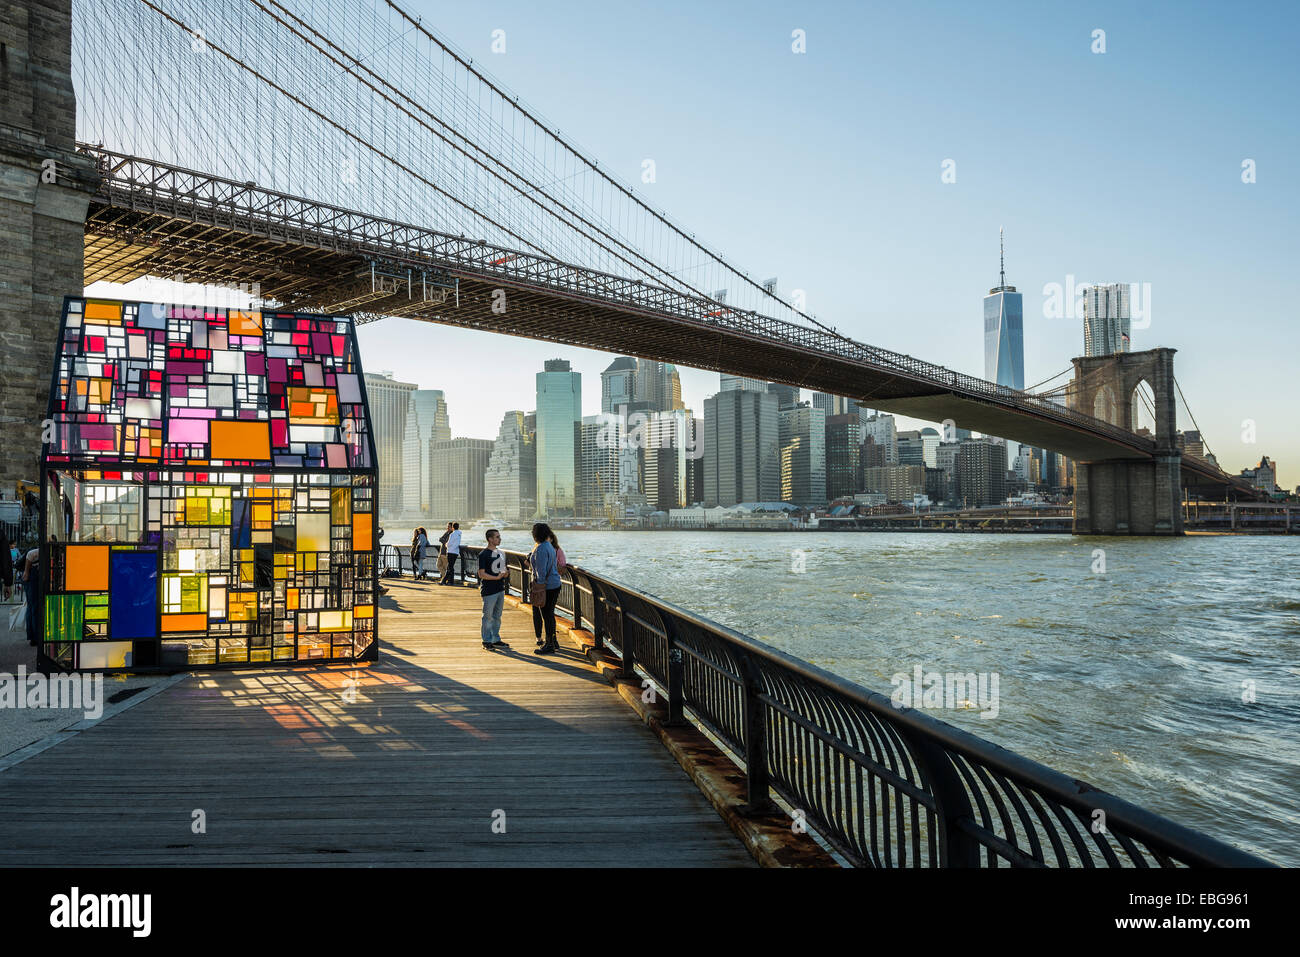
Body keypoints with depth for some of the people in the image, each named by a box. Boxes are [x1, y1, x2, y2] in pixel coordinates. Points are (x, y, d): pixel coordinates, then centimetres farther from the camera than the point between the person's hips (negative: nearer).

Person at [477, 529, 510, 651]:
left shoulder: (501, 553, 14)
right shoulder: (483, 555, -10)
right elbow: (481, 574, -14)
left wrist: (506, 574, 1)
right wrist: (497, 577, -21)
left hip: (500, 589, 8)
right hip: (489, 590, -8)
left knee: (497, 616, 14)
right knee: (488, 617, -1)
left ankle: (496, 640, 23)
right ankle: (487, 642, 6)